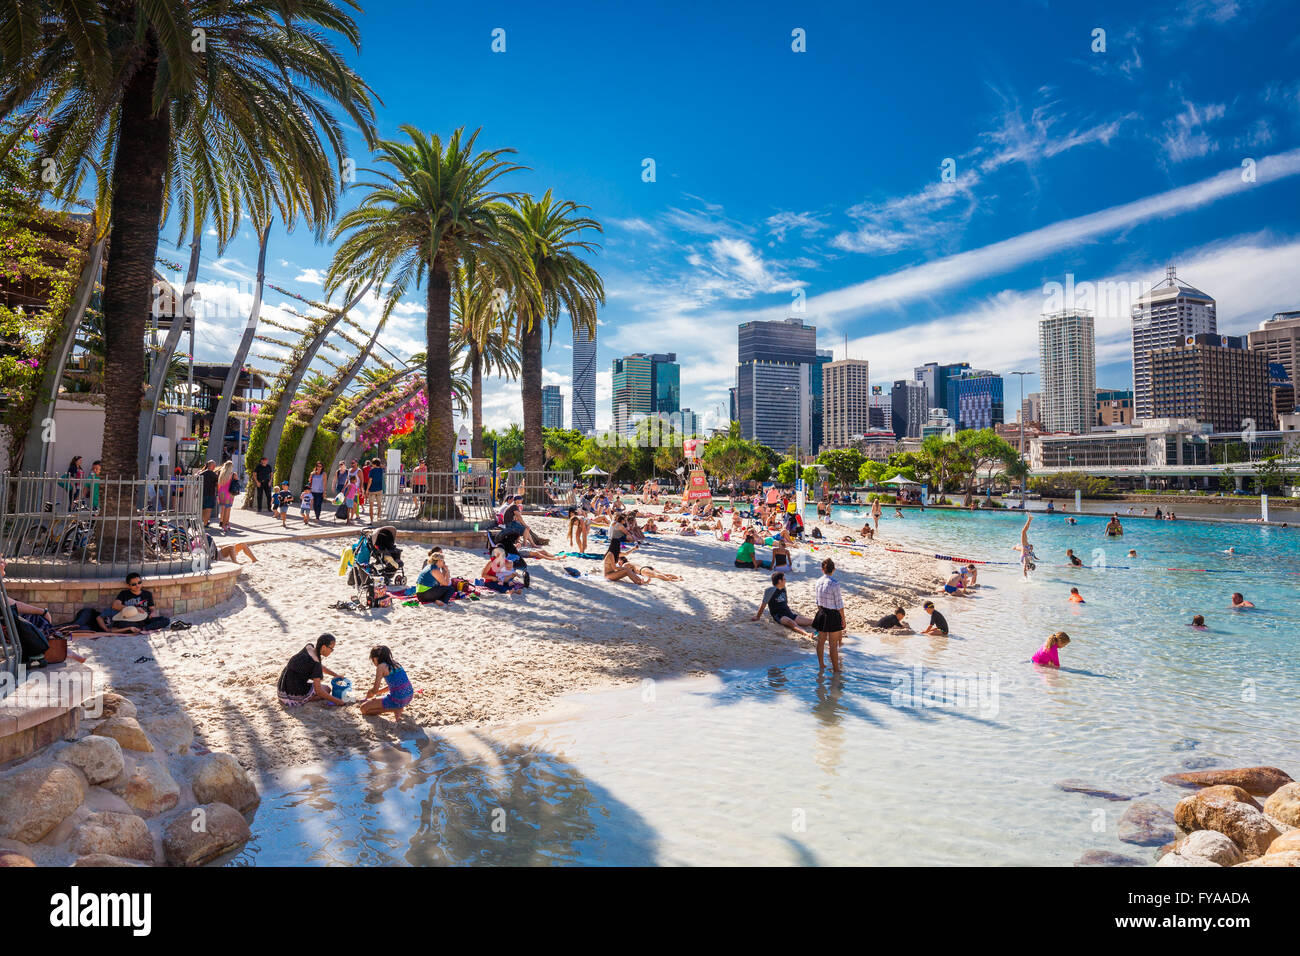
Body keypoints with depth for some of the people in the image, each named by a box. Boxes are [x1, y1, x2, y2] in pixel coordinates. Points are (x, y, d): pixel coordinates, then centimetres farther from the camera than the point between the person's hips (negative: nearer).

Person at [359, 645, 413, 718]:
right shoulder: (395, 664, 14)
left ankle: (396, 709, -4)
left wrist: (366, 698, 14)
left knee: (363, 709, 3)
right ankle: (399, 707, 13)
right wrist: (379, 692, 34)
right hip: (409, 697, 8)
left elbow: (375, 690, -7)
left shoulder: (381, 666, -8)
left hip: (398, 700, -8)